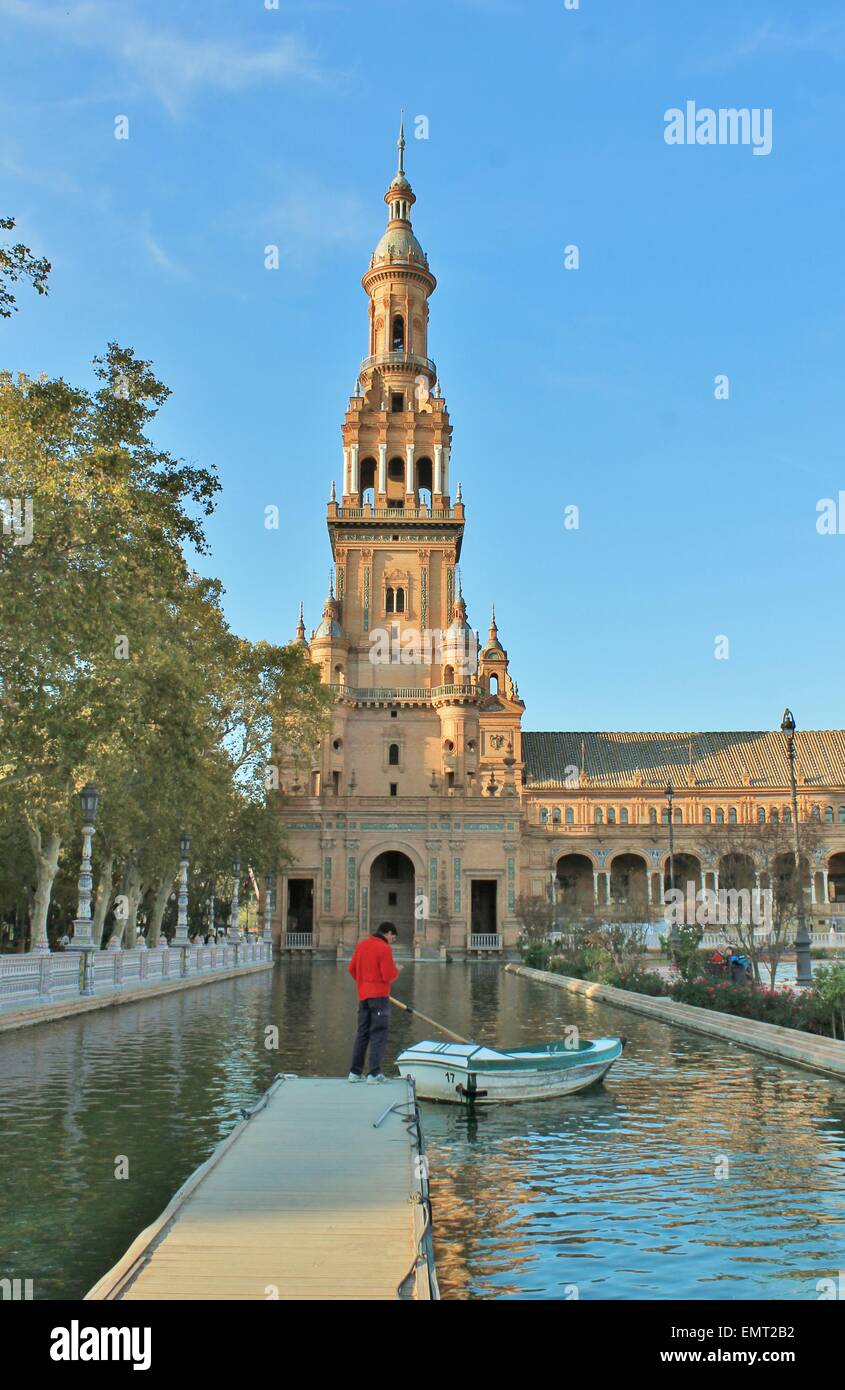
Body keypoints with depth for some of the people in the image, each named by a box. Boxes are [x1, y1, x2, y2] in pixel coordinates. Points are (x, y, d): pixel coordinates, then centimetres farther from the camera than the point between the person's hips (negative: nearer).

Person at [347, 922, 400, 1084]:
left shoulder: (361, 945, 8)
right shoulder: (384, 949, -13)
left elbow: (352, 969, 13)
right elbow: (388, 976, -15)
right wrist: (396, 970, 4)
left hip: (363, 995, 7)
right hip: (379, 996, -7)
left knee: (362, 1033, 14)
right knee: (378, 1034, -2)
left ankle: (355, 1072, 16)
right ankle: (374, 1074, -4)